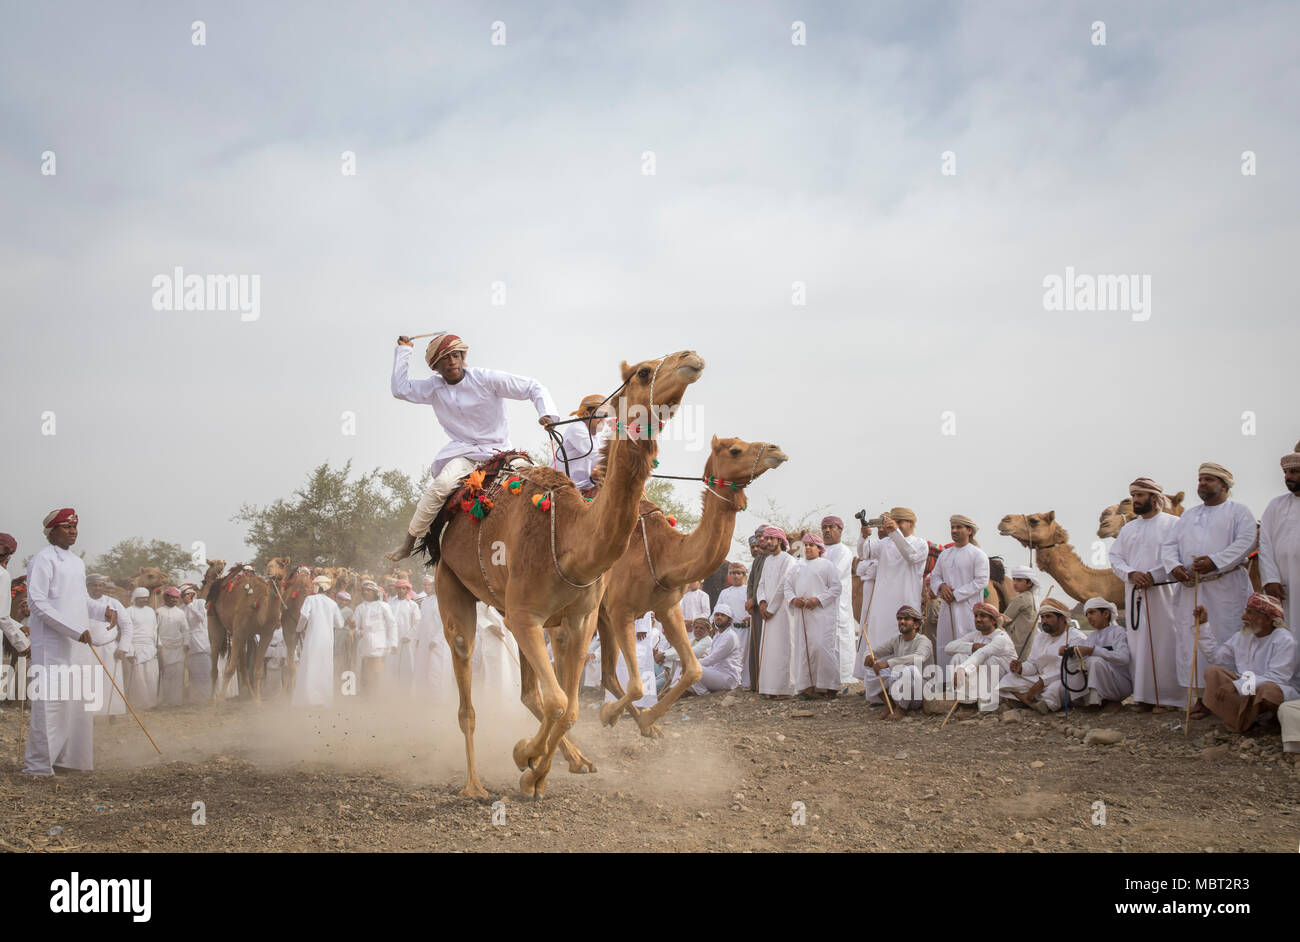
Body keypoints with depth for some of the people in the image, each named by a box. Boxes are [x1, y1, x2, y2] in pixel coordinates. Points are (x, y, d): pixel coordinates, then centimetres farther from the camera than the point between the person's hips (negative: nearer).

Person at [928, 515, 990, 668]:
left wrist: (956, 594, -12)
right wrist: (942, 586, -6)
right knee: (944, 647, 3)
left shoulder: (978, 554, -2)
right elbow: (934, 577, 18)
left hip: (968, 608, -6)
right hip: (948, 609, 6)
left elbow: (981, 581, -9)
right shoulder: (944, 555, 17)